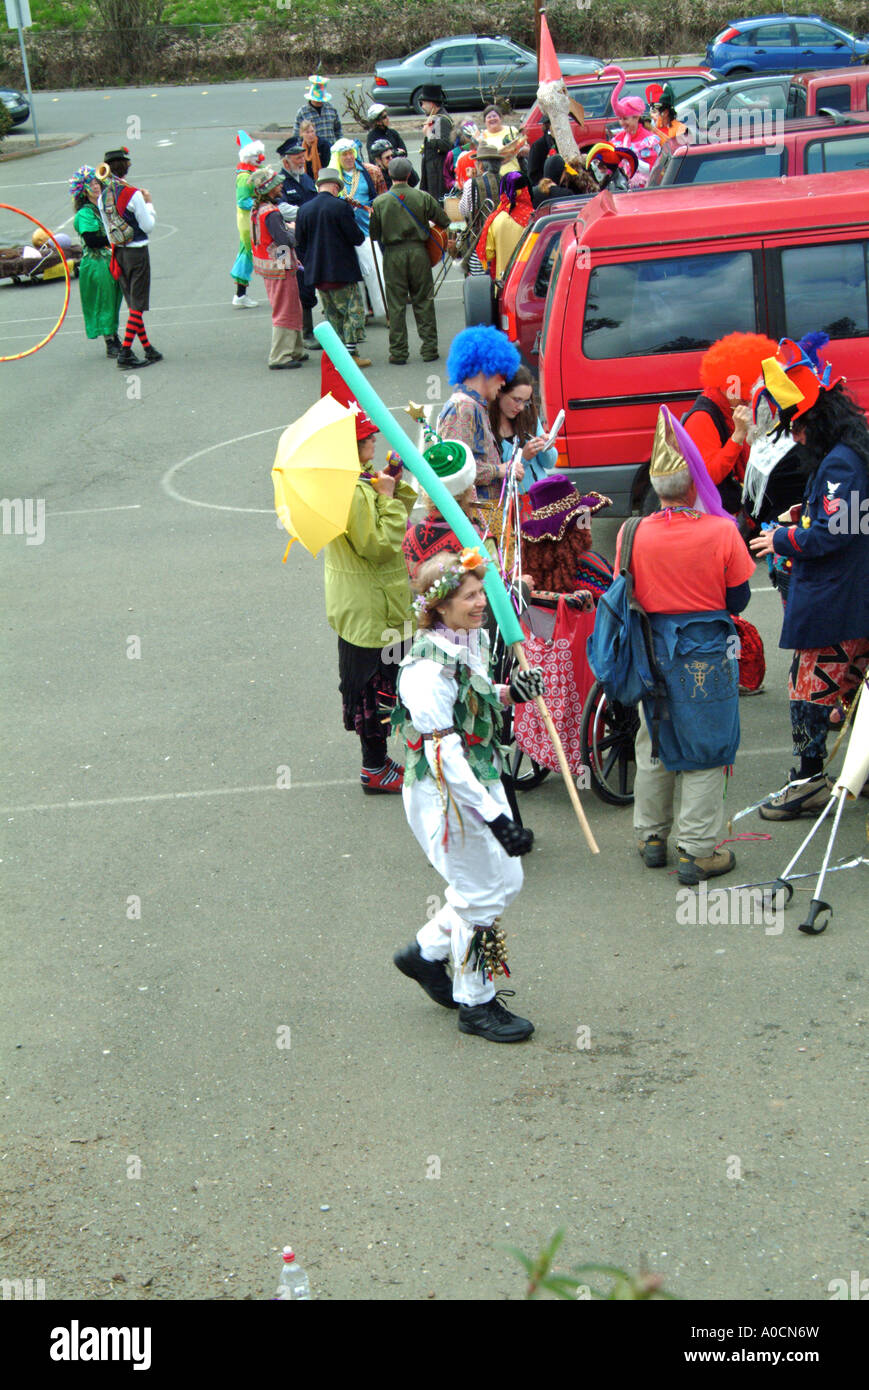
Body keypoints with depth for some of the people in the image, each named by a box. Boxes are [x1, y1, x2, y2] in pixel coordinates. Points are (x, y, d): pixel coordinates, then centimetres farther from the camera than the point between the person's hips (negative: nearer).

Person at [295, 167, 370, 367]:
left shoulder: (304, 210, 3)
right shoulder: (340, 206, -12)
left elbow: (300, 245, 8)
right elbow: (357, 238, -12)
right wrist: (361, 235, 10)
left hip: (317, 274, 6)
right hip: (342, 272, -6)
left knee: (332, 314, 15)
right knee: (354, 310, 2)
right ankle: (351, 353, -2)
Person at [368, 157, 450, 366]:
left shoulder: (379, 202, -5)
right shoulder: (423, 197, -4)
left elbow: (374, 234, 1)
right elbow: (444, 221, 4)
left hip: (393, 254, -1)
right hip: (418, 251, 1)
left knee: (396, 305, 5)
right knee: (423, 301, 9)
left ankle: (398, 352, 6)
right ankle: (429, 348, 10)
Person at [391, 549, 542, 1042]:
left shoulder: (472, 642, 4)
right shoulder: (429, 666, -24)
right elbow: (443, 751, -27)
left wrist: (509, 694, 1)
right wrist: (494, 815, -29)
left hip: (482, 781, 9)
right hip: (446, 794, -9)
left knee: (507, 880, 17)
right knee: (481, 894, 1)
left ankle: (427, 953, 36)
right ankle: (476, 1004, 20)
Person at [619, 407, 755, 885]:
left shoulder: (634, 533, -9)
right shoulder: (722, 531, -15)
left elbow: (627, 597, 3)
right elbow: (738, 599, -5)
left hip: (652, 650, 3)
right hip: (707, 655, -3)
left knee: (653, 746, 19)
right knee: (705, 753, 6)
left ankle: (651, 837, 30)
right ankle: (698, 852, 8)